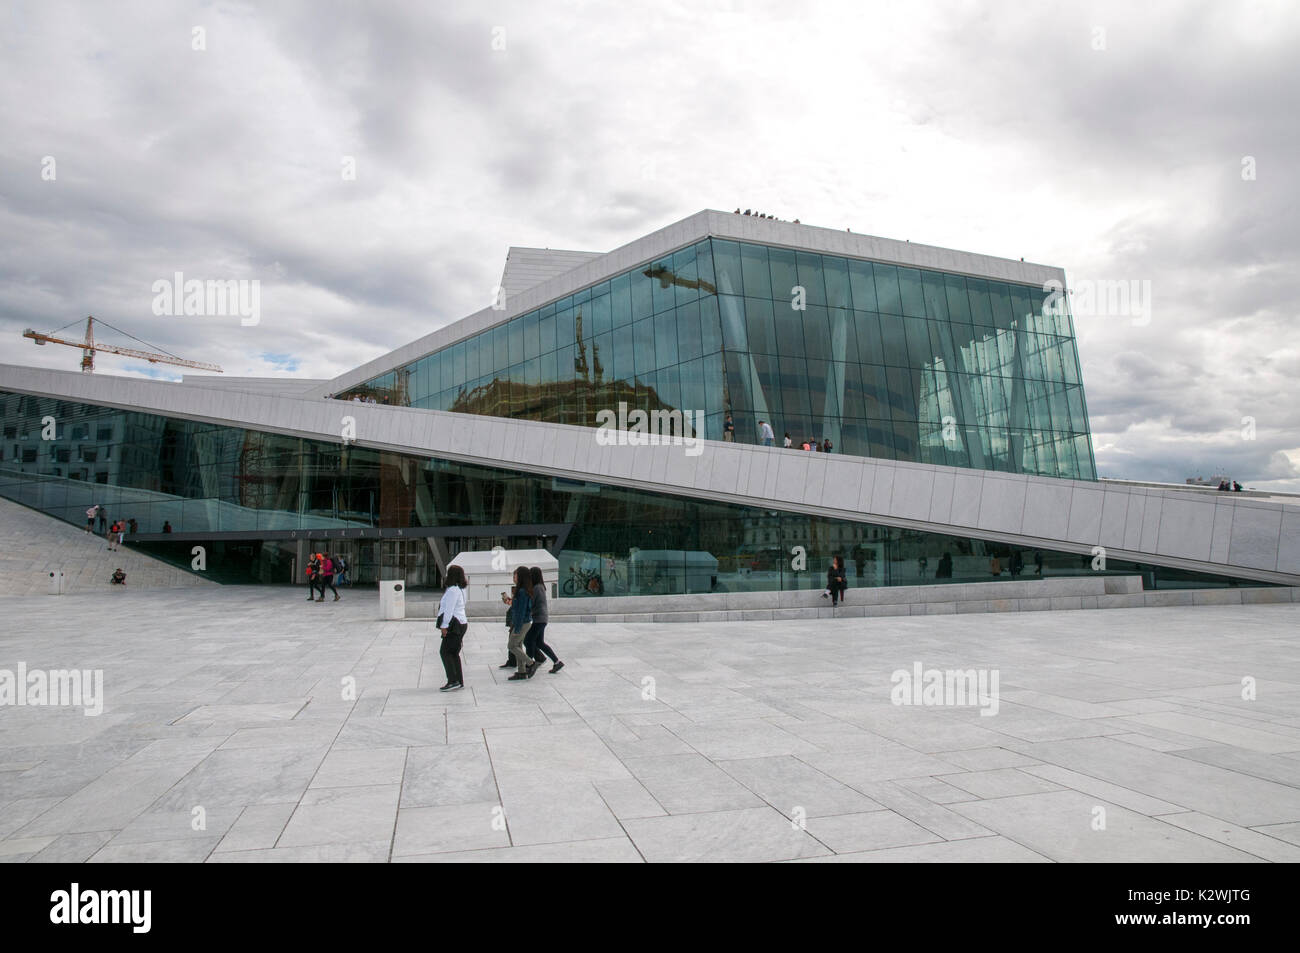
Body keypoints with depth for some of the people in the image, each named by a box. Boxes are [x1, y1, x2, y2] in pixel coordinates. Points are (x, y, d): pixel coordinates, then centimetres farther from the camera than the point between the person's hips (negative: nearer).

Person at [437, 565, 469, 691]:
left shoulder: (453, 590, -16)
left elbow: (449, 609, -20)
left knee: (445, 652, -6)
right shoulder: (460, 589, 16)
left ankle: (453, 681, -9)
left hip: (454, 624, -10)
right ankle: (459, 682, 13)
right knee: (454, 653, 12)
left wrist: (444, 626, -18)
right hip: (460, 623, 10)